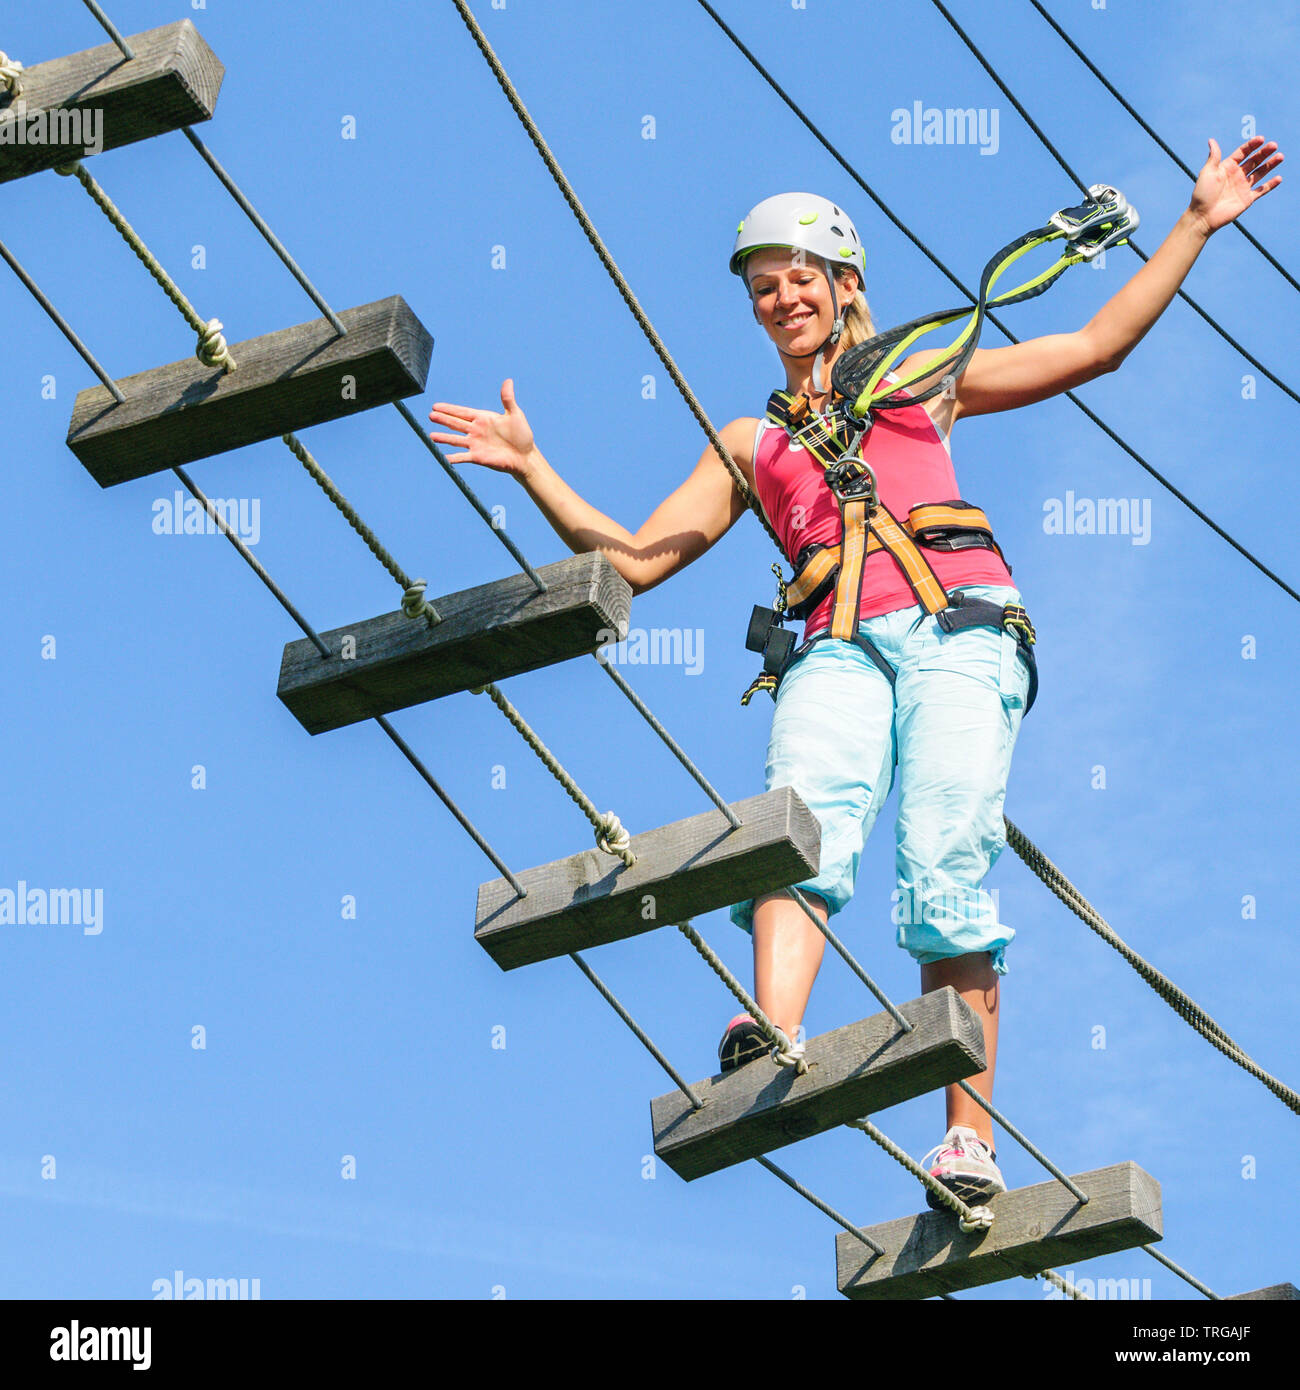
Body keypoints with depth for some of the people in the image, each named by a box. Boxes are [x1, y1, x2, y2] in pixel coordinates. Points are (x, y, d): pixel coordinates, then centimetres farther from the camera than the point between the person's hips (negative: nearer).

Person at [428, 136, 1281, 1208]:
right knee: (805, 812, -31)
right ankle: (773, 1043, -53)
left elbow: (1097, 346, 23)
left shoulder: (921, 376, 26)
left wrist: (1199, 222, 20)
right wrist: (532, 469, 16)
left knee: (942, 866, -20)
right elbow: (634, 560, 23)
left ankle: (971, 1140, -21)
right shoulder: (750, 445, 30)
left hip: (959, 623, -1)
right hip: (840, 643, 1)